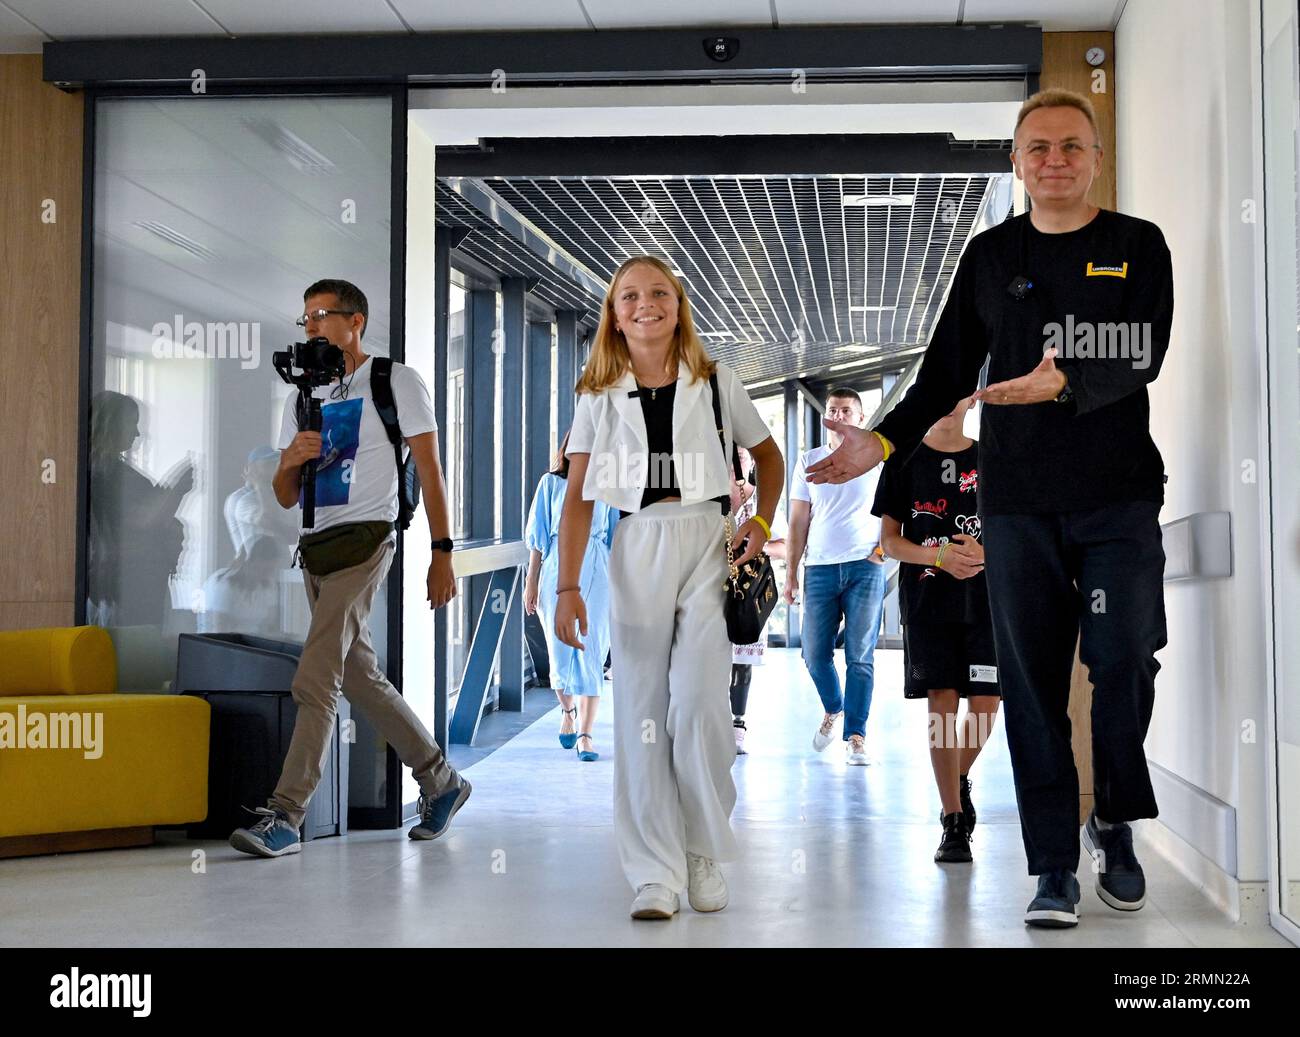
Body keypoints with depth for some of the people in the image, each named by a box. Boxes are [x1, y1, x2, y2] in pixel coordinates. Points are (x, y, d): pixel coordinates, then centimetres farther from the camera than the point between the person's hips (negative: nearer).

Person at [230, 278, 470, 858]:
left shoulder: (396, 382, 2)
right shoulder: (304, 397, 19)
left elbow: (429, 472, -1)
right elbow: (285, 498, 17)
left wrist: (442, 553, -8)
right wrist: (291, 459, -6)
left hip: (363, 539, -7)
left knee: (315, 681, -16)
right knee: (359, 677, 10)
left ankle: (285, 818, -17)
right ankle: (440, 782, 24)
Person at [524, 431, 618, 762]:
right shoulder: (551, 483, 8)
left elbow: (616, 535, 11)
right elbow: (538, 536, 9)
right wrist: (531, 582, 5)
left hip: (597, 573, 0)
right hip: (557, 570, 0)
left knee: (591, 652, -6)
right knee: (560, 651, 5)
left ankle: (585, 734, -5)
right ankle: (568, 710, 34)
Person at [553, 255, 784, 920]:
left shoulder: (715, 383, 6)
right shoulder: (599, 396, 6)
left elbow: (768, 454, 19)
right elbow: (578, 496, 1)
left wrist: (762, 522, 3)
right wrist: (568, 587, -8)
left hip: (708, 545, -1)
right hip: (636, 548, 1)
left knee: (698, 701, -13)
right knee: (640, 709, -1)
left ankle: (705, 853, 7)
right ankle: (656, 873, 4)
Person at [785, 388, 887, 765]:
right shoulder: (809, 461, 11)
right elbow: (798, 522, 11)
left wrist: (886, 545, -6)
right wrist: (791, 571, 5)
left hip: (865, 567, -2)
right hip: (820, 567, 2)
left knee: (860, 657, -4)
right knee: (815, 654, 1)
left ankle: (855, 735, 2)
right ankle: (833, 709, 28)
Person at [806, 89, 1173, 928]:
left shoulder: (1139, 246, 6)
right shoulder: (991, 255, 13)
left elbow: (1143, 358, -9)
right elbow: (948, 373, 15)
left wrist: (1065, 382, -26)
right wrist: (882, 442, 3)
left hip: (1119, 493, -1)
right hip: (1018, 501, 2)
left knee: (1123, 662, -5)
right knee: (1033, 679, -2)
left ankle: (1116, 824, 19)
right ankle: (1056, 867, 4)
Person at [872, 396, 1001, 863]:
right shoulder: (904, 461, 5)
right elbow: (889, 540, 3)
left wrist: (985, 553, -12)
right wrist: (939, 555, -14)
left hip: (985, 599, 2)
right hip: (927, 601, -1)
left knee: (985, 703, -3)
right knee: (941, 703, -5)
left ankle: (959, 779, 28)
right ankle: (953, 822, 2)